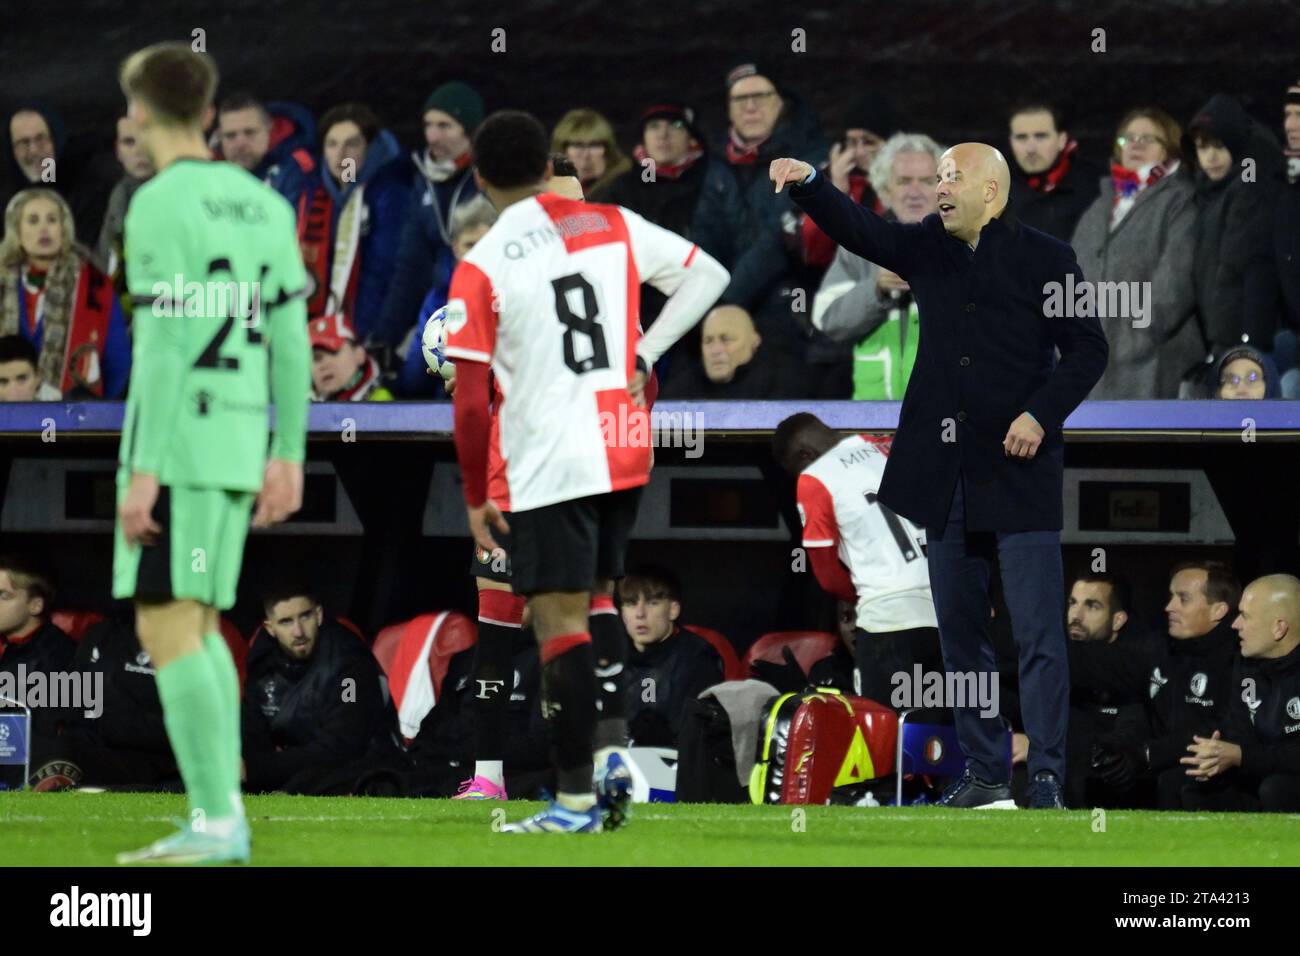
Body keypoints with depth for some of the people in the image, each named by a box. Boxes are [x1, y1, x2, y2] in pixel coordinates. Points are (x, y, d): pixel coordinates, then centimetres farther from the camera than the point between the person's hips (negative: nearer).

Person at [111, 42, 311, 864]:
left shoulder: (161, 206, -11)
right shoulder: (262, 204, 12)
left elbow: (166, 346, -17)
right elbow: (291, 339, 11)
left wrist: (143, 472, -16)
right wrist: (289, 455, 16)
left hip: (175, 441, -8)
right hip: (239, 446, 8)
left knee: (168, 629, -7)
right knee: (197, 625, 16)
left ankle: (213, 821, -13)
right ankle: (225, 816, 12)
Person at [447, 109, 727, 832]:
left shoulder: (480, 270, -8)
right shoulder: (612, 226, 4)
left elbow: (471, 405, -9)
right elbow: (708, 276, 10)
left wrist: (476, 499, 0)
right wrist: (644, 356, 7)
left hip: (549, 467, -5)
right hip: (625, 451, 5)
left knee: (561, 623, -3)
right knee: (592, 610, 20)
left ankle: (577, 800, -4)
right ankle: (610, 759, 11)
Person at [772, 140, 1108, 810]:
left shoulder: (1043, 257, -2)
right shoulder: (928, 248, 10)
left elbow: (1087, 349, -2)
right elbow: (859, 229, -4)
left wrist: (1042, 414, -15)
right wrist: (809, 185, -21)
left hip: (1019, 469, -5)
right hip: (948, 473, 5)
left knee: (1038, 632, -7)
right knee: (960, 630, 9)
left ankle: (1046, 780, -6)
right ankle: (983, 774, 16)